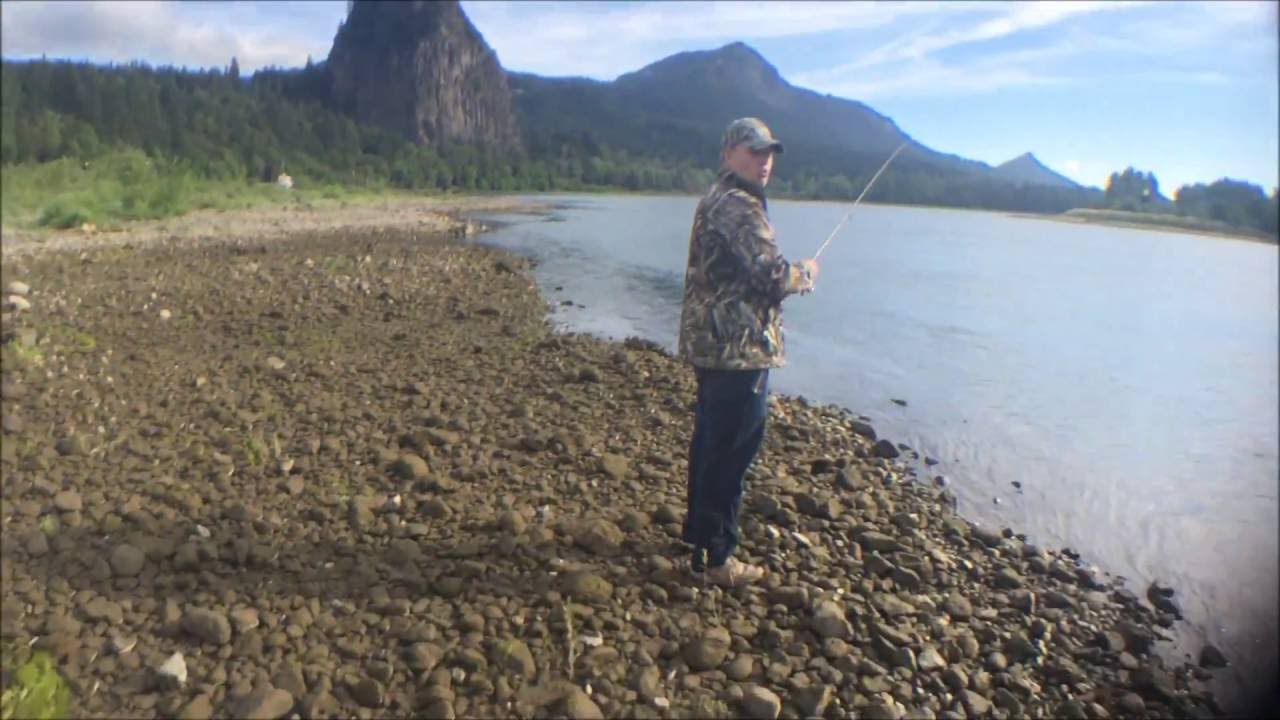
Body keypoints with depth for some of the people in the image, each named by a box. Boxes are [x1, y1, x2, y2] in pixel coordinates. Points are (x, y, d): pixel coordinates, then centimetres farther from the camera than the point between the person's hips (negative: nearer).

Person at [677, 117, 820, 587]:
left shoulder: (715, 201, 17)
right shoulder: (741, 207, -16)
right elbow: (772, 276, -21)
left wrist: (789, 274, 13)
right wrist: (806, 273, -1)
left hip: (709, 342, 11)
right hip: (739, 348, -11)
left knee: (710, 440, 20)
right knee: (732, 451, -3)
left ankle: (698, 529, 34)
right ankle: (715, 557, 7)